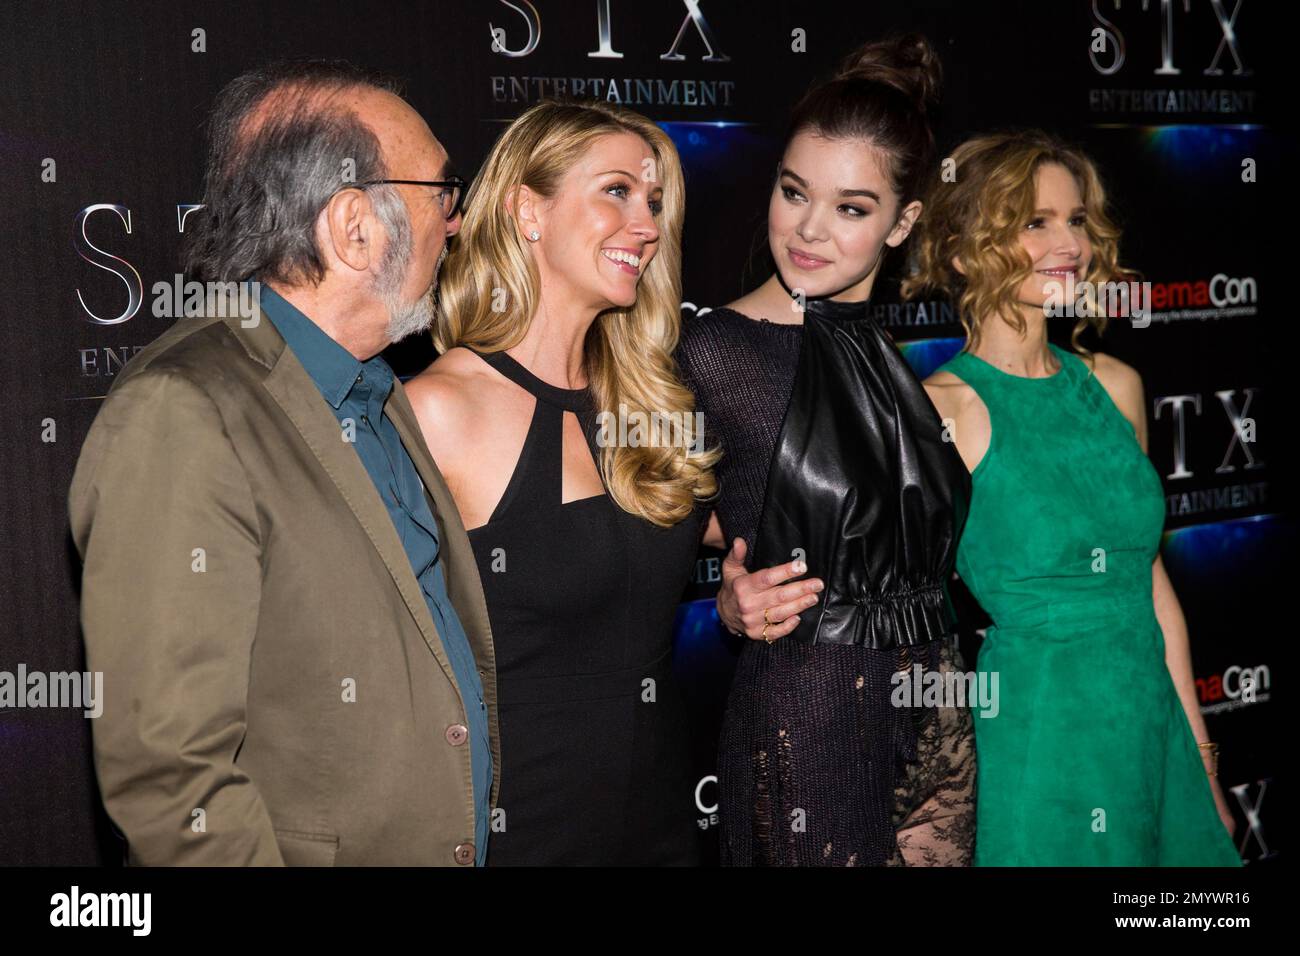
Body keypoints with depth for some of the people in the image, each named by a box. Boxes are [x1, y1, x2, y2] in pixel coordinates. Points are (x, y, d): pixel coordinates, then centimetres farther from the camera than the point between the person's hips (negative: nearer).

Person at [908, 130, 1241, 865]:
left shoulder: (1117, 386, 5)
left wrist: (1201, 758, 13)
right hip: (1034, 735, -6)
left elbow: (1150, 576, 11)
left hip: (1152, 723, 6)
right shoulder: (943, 410, -13)